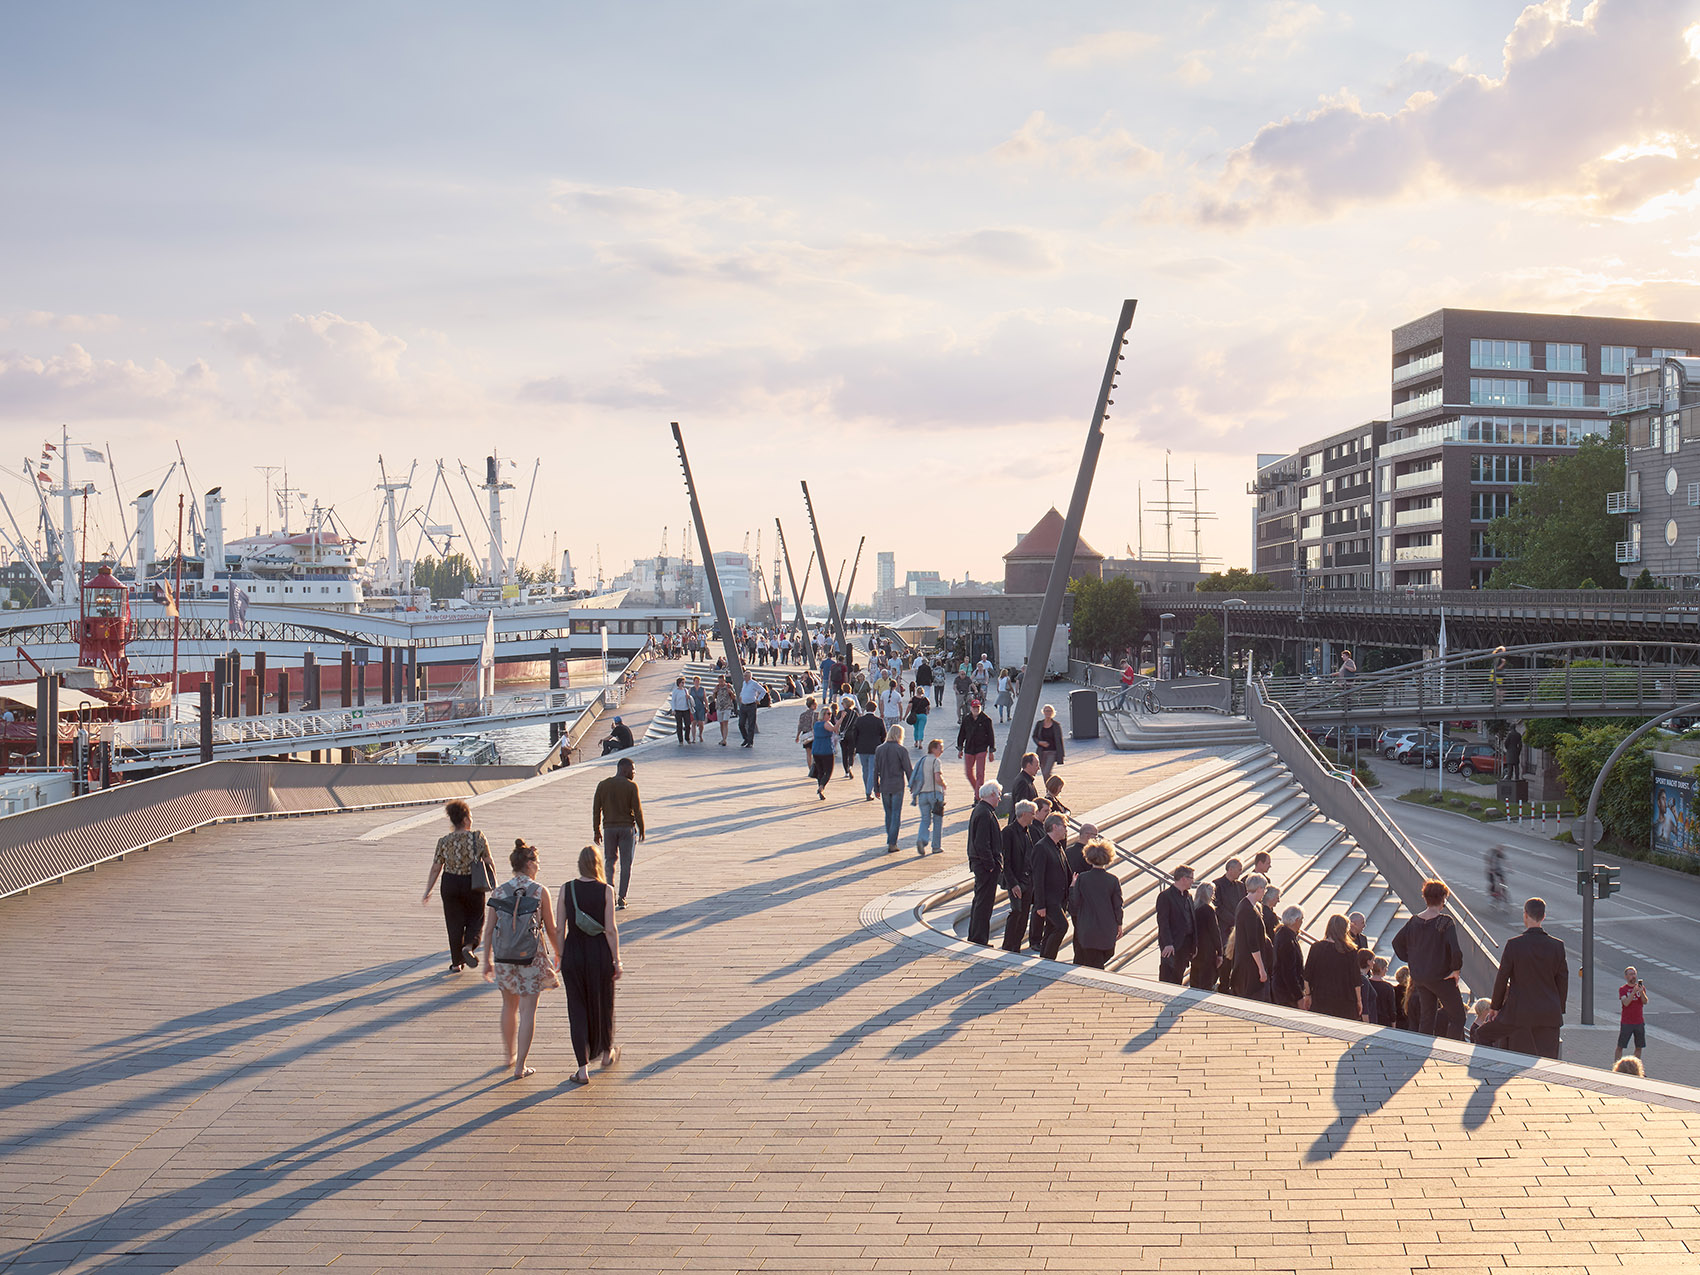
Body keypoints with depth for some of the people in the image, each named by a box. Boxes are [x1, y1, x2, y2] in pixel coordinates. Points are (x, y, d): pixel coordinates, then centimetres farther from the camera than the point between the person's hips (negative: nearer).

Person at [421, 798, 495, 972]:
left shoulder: (444, 842, -4)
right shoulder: (478, 838, -8)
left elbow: (435, 869, -2)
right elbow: (489, 863, -4)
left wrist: (427, 892, 6)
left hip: (450, 885, 1)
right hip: (473, 886, -1)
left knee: (454, 924, 12)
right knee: (476, 919, 15)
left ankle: (456, 963, 17)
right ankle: (469, 946, -13)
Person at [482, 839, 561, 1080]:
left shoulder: (498, 892, -2)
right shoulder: (540, 892, -9)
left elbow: (490, 930, 2)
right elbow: (552, 930, -3)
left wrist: (487, 960, 13)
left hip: (504, 958, 3)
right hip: (532, 958, -3)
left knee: (509, 1006, 21)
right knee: (528, 1010, 5)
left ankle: (510, 1055, 36)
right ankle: (520, 1066, 6)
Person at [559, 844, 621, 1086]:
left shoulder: (566, 890, -4)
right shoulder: (606, 890, -9)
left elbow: (561, 928, -1)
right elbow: (611, 929, -9)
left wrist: (561, 957, 9)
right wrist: (616, 962, -2)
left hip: (573, 953, 1)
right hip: (599, 953, -1)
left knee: (577, 1009, 7)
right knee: (602, 1004, 19)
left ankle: (583, 1068, 2)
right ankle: (607, 1052, 39)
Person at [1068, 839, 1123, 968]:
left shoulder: (1082, 878, -12)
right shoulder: (1113, 879, -8)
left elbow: (1074, 905, -6)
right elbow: (1118, 905, -1)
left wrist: (1072, 886, 9)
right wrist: (1119, 925, 14)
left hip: (1087, 930, -1)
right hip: (1107, 930, 1)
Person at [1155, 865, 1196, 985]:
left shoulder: (1188, 895, 13)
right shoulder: (1165, 895, -12)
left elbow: (1191, 919, 15)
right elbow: (1162, 921, -16)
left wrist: (1193, 944, 11)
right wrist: (1168, 944, -22)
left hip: (1186, 943, 8)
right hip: (1171, 945, -8)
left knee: (1178, 977, 13)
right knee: (1167, 977, -6)